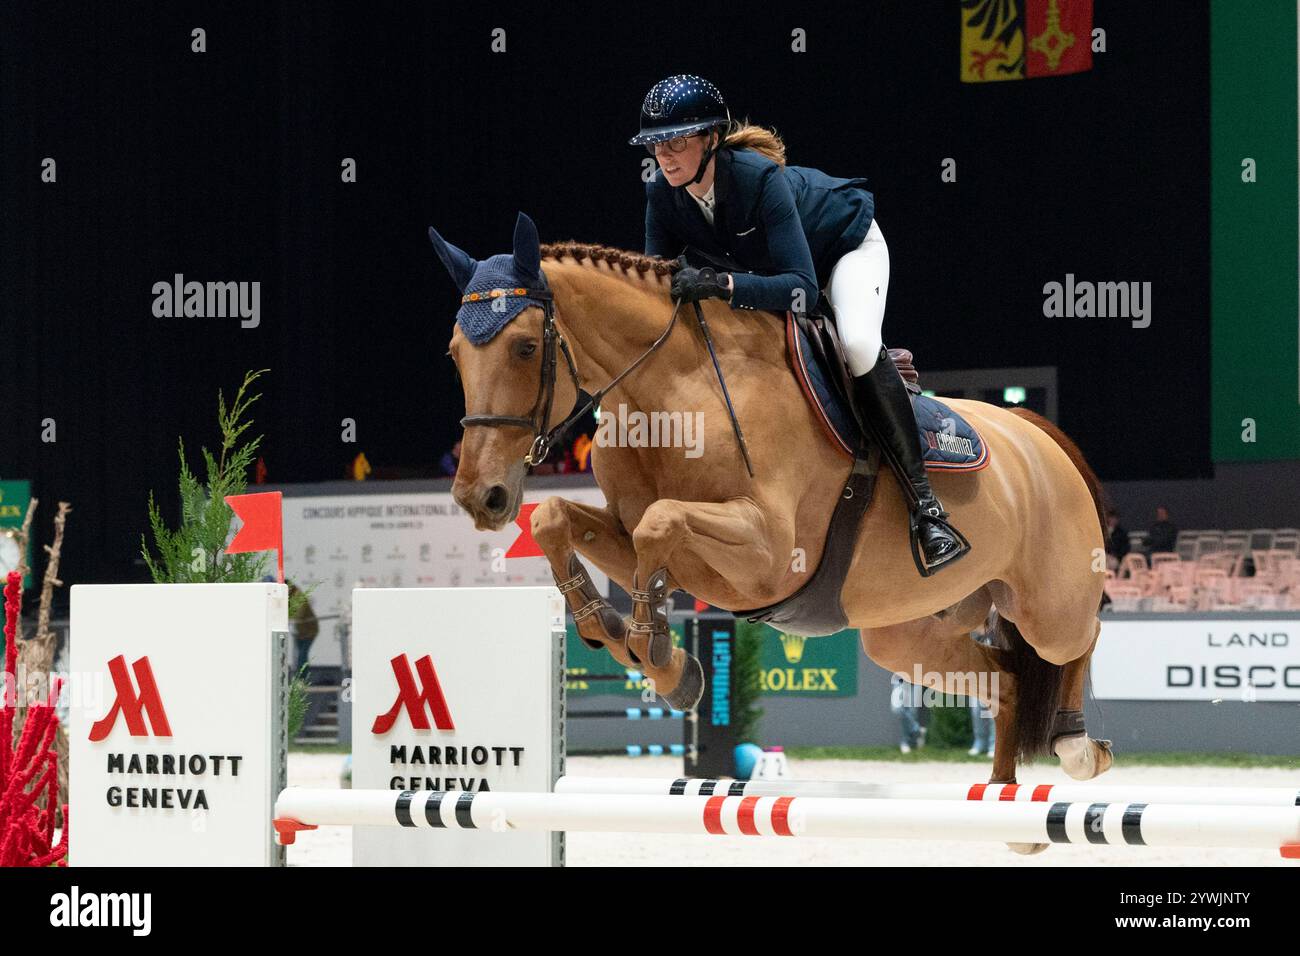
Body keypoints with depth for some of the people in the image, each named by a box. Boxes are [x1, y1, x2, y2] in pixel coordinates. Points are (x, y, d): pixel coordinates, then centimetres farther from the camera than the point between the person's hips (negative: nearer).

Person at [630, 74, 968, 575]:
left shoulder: (759, 177, -40)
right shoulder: (664, 195, -23)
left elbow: (801, 288, -47)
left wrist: (720, 284, -60)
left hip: (846, 243, -7)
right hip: (763, 261, 7)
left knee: (859, 345, -32)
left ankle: (925, 504, -28)